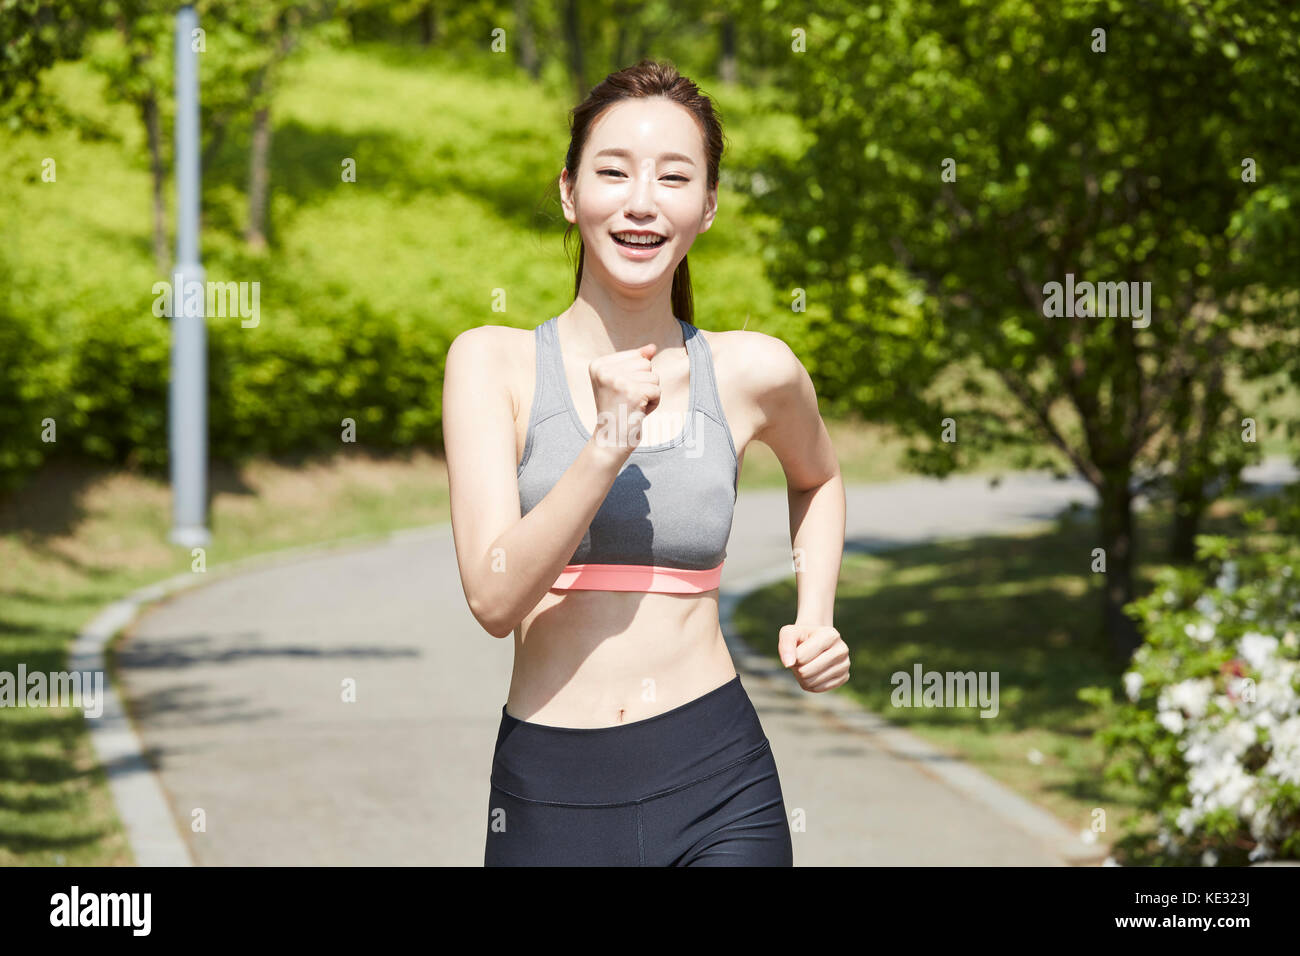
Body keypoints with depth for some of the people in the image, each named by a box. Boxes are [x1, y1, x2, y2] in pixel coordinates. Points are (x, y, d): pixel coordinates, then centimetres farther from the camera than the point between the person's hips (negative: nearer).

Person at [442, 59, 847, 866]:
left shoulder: (754, 372, 3)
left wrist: (816, 619, 11)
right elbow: (495, 597, -11)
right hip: (550, 795, -1)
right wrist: (608, 448, -20)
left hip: (717, 792, 1)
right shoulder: (493, 362, -2)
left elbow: (818, 478, 26)